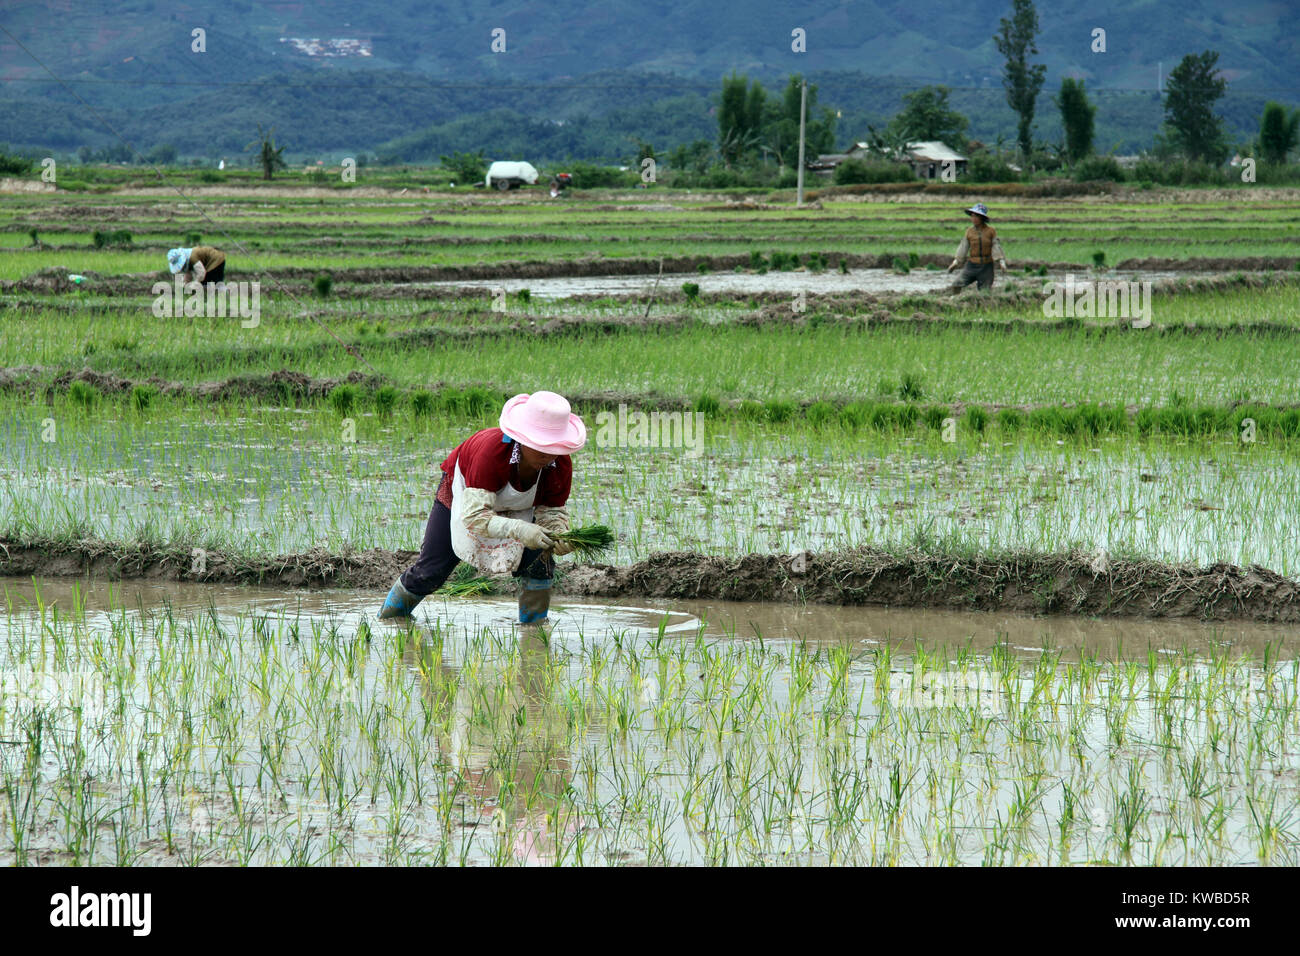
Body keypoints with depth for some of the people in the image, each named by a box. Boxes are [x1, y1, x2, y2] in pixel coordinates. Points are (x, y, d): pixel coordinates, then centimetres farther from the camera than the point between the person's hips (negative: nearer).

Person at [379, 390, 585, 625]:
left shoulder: (561, 465, -31)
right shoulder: (492, 450, -47)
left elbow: (552, 511, -19)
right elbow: (475, 516, -49)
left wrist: (560, 535, -43)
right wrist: (520, 530, -63)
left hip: (517, 508, 3)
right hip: (463, 493, -3)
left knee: (539, 563, -20)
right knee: (430, 572, 1)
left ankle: (533, 624, 1)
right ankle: (390, 615, 28)